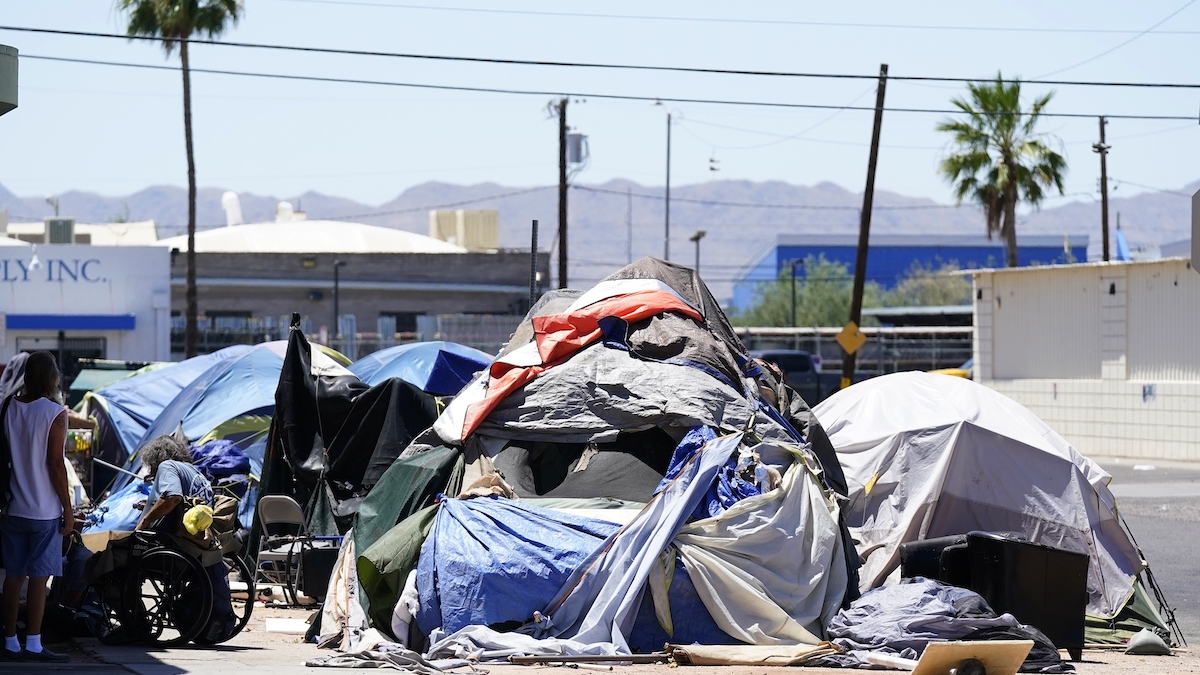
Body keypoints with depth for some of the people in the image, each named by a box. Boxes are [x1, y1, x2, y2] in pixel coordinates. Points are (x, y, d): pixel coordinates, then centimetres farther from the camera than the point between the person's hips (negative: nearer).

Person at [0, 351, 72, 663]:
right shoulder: (54, 413, -11)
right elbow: (55, 464, -13)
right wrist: (68, 509, -7)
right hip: (44, 510, -5)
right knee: (39, 577, -3)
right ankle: (33, 645, -3)